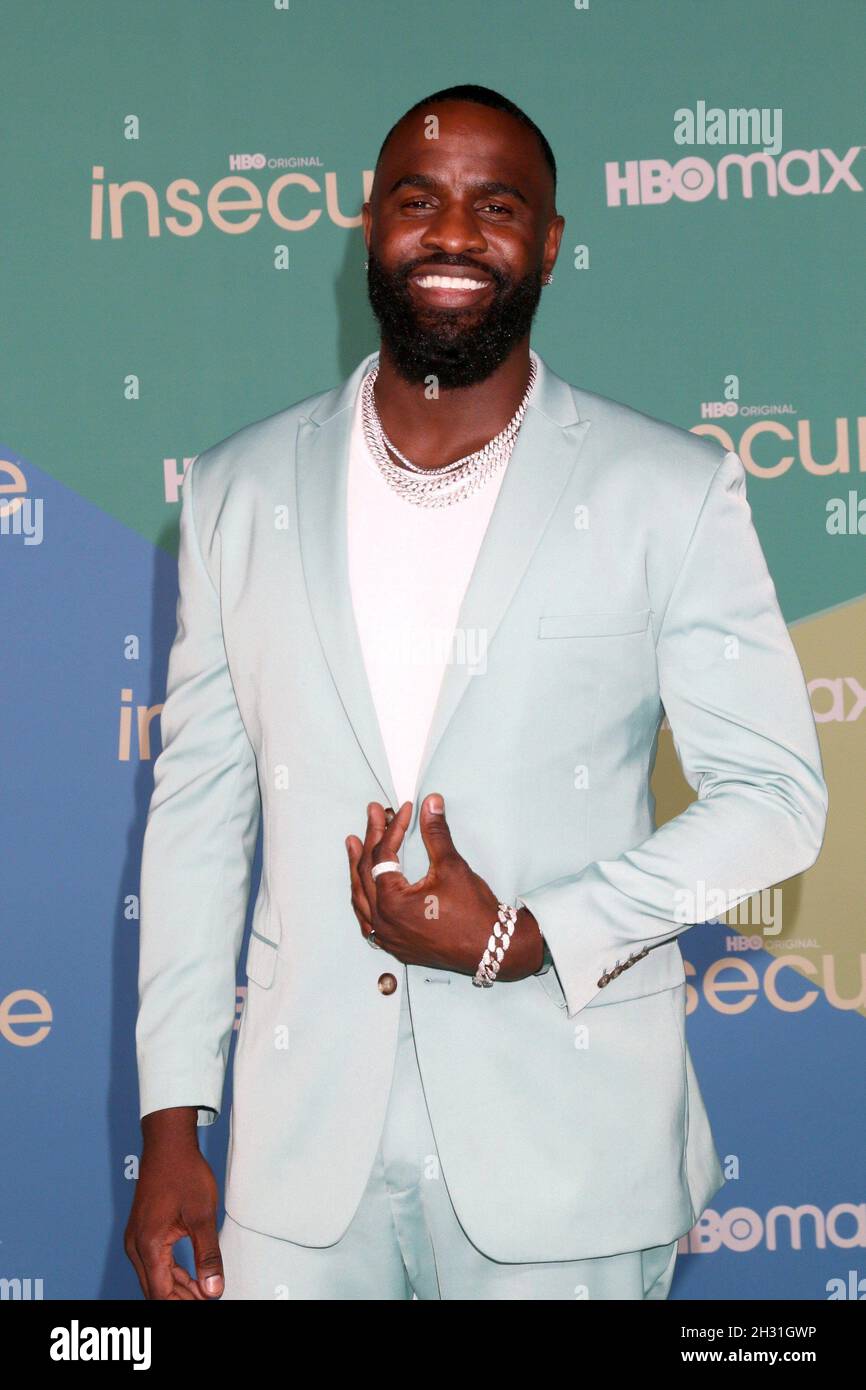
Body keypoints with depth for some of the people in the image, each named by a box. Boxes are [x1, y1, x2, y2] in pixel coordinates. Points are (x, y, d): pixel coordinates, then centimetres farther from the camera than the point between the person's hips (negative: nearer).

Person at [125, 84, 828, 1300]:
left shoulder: (671, 491, -3)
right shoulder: (240, 491, 5)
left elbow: (776, 798, -2)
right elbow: (198, 810, 6)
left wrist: (527, 938, -14)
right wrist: (171, 1126, 4)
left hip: (565, 1151, -1)